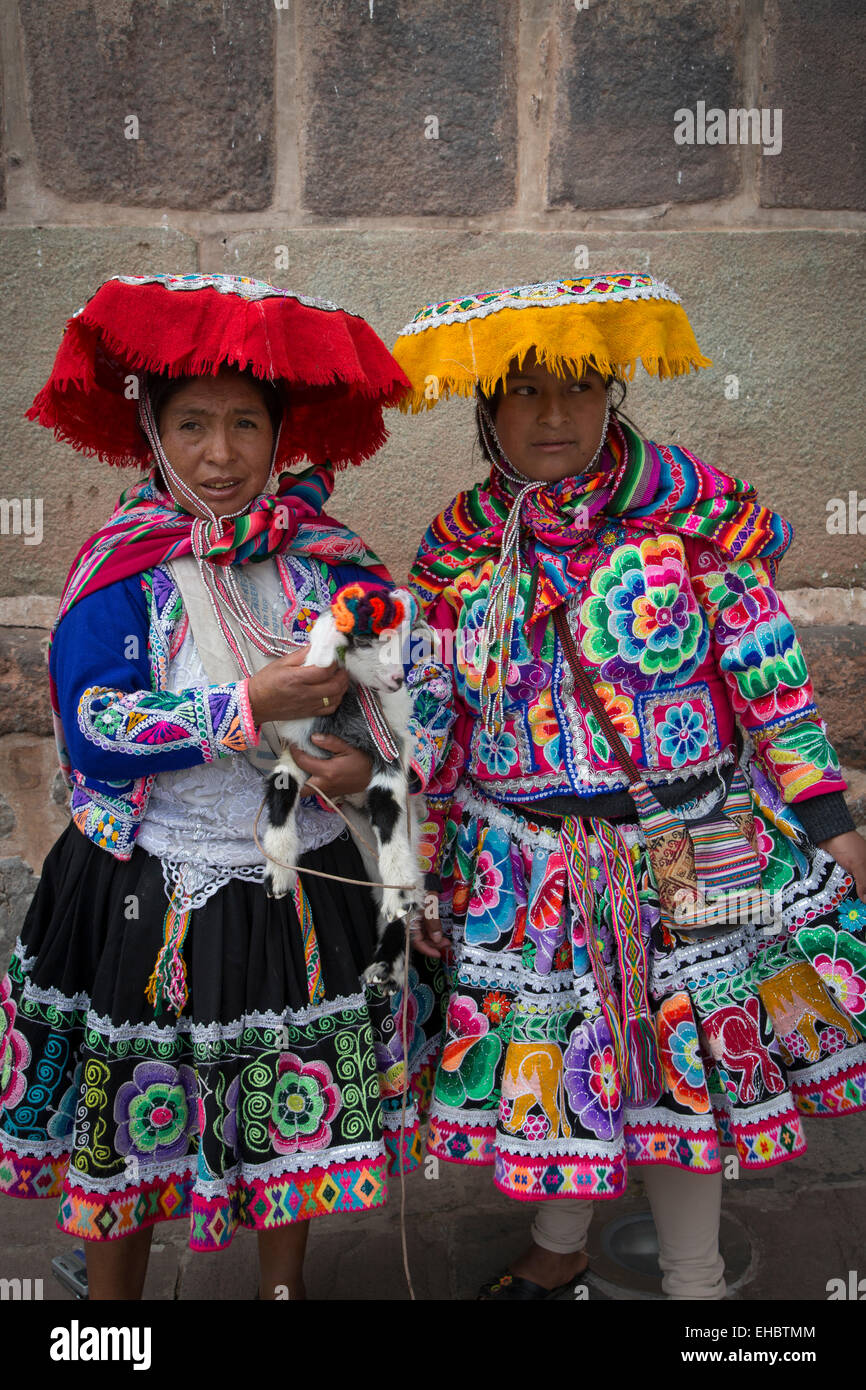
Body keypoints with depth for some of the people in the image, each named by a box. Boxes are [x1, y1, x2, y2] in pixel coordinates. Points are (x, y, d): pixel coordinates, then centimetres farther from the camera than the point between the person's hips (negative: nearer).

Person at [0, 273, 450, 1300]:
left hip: (305, 886, 3)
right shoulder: (120, 568, -10)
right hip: (151, 896, -2)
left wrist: (374, 760, -17)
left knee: (295, 1119, 20)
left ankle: (284, 1283, 46)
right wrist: (251, 705, -25)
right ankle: (113, 1291, 42)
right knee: (128, 1130, 14)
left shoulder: (327, 558, -1)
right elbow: (92, 728, -20)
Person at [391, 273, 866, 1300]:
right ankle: (557, 1244, 46)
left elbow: (770, 676, -5)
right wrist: (426, 873, 7)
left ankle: (693, 1276, 39)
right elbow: (439, 727, 4)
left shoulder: (691, 508, -7)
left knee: (685, 1056, 13)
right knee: (545, 1053, 16)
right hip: (525, 868, 2)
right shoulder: (460, 546, -1)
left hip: (690, 856, -1)